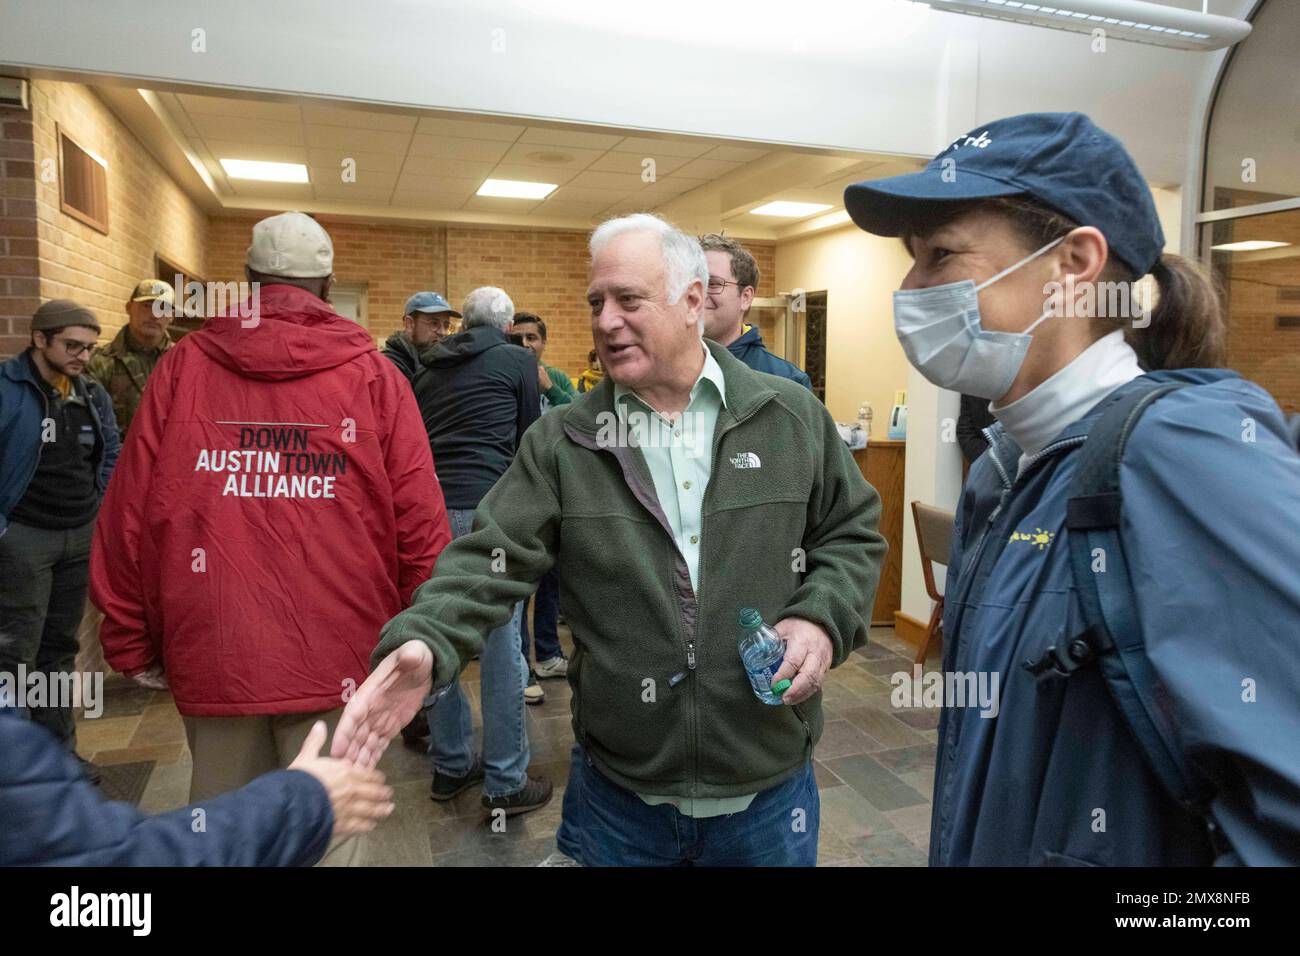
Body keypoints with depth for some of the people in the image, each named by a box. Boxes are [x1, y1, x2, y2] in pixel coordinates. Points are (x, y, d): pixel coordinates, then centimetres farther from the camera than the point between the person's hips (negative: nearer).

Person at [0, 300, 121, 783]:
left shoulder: (93, 394, 9)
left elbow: (111, 455, 18)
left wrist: (102, 509, 9)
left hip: (81, 538, 6)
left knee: (60, 648, 14)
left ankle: (57, 750, 24)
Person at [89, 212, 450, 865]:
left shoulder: (183, 366, 1)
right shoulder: (373, 374, -4)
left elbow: (128, 516, 0)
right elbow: (420, 521, -8)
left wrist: (129, 641, 11)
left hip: (211, 651, 2)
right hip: (337, 656, -2)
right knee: (322, 837, 12)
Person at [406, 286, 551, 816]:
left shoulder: (431, 368, 18)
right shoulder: (517, 360, 4)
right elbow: (530, 437, 8)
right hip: (488, 509, -6)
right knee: (501, 646, 0)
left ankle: (451, 764, 26)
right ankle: (505, 783, 7)